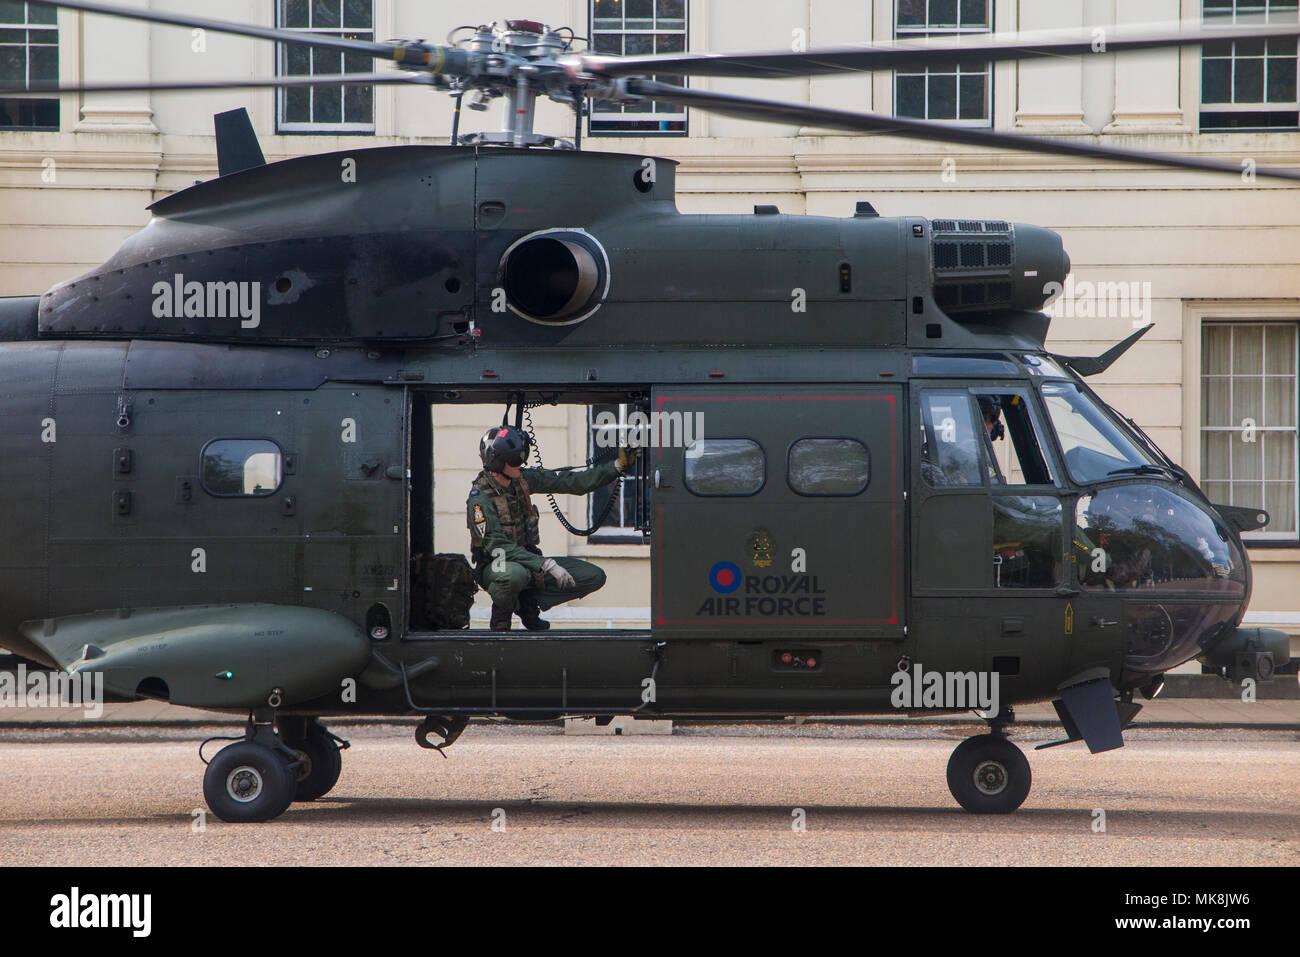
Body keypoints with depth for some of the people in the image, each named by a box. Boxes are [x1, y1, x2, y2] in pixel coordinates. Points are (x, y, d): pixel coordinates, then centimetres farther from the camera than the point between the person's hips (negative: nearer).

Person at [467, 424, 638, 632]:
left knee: (594, 576, -6)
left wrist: (618, 466, -4)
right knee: (515, 574, -44)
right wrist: (547, 566, -34)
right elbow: (498, 546, -28)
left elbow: (571, 483, 3)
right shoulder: (479, 499, -21)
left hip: (528, 559, 7)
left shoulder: (522, 479, -1)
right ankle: (500, 619, -10)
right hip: (494, 566, -7)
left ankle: (528, 603, 5)